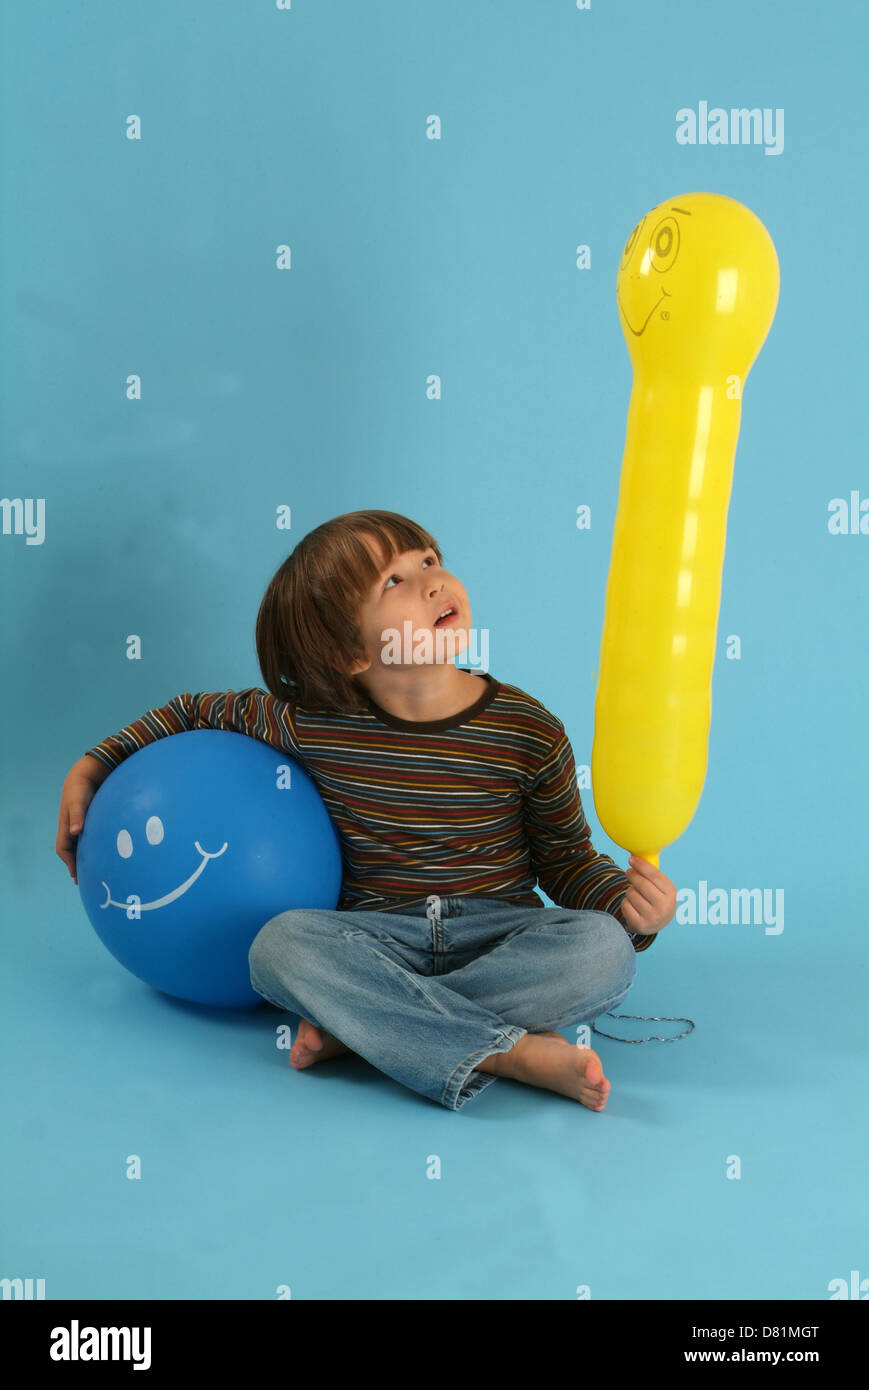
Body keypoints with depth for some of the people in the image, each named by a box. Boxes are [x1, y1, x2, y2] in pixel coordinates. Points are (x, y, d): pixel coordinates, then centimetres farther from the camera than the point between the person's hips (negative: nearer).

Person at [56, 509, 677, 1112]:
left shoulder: (529, 730, -7)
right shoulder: (312, 726, -6)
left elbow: (569, 862, 4)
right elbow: (197, 711, 12)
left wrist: (630, 904, -15)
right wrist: (92, 768, 9)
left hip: (501, 934, 0)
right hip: (379, 936, 0)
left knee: (603, 948, -28)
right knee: (282, 942, -30)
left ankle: (359, 1025, -25)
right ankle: (516, 1052, -32)